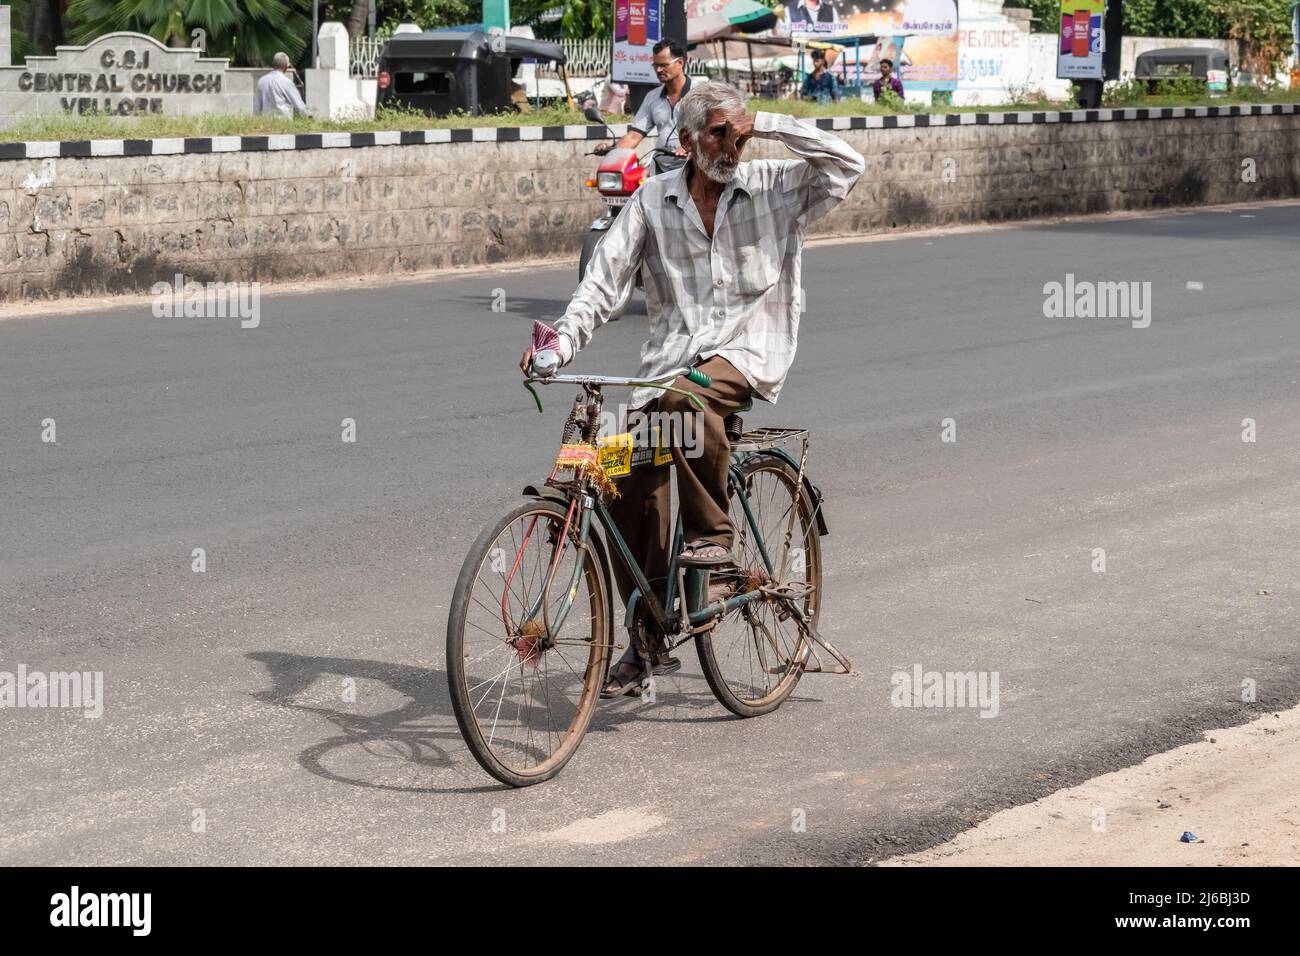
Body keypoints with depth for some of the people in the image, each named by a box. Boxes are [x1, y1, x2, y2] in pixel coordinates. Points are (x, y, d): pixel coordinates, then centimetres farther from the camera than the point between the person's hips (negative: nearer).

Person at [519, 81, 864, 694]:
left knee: (686, 396, -38)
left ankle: (711, 530, -17)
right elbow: (604, 281, 2)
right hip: (669, 356, 3)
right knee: (630, 493, -9)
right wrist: (564, 339, -15)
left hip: (748, 352, -3)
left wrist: (764, 126, -10)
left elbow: (847, 166, -10)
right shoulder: (652, 202, 7)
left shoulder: (774, 188, 4)